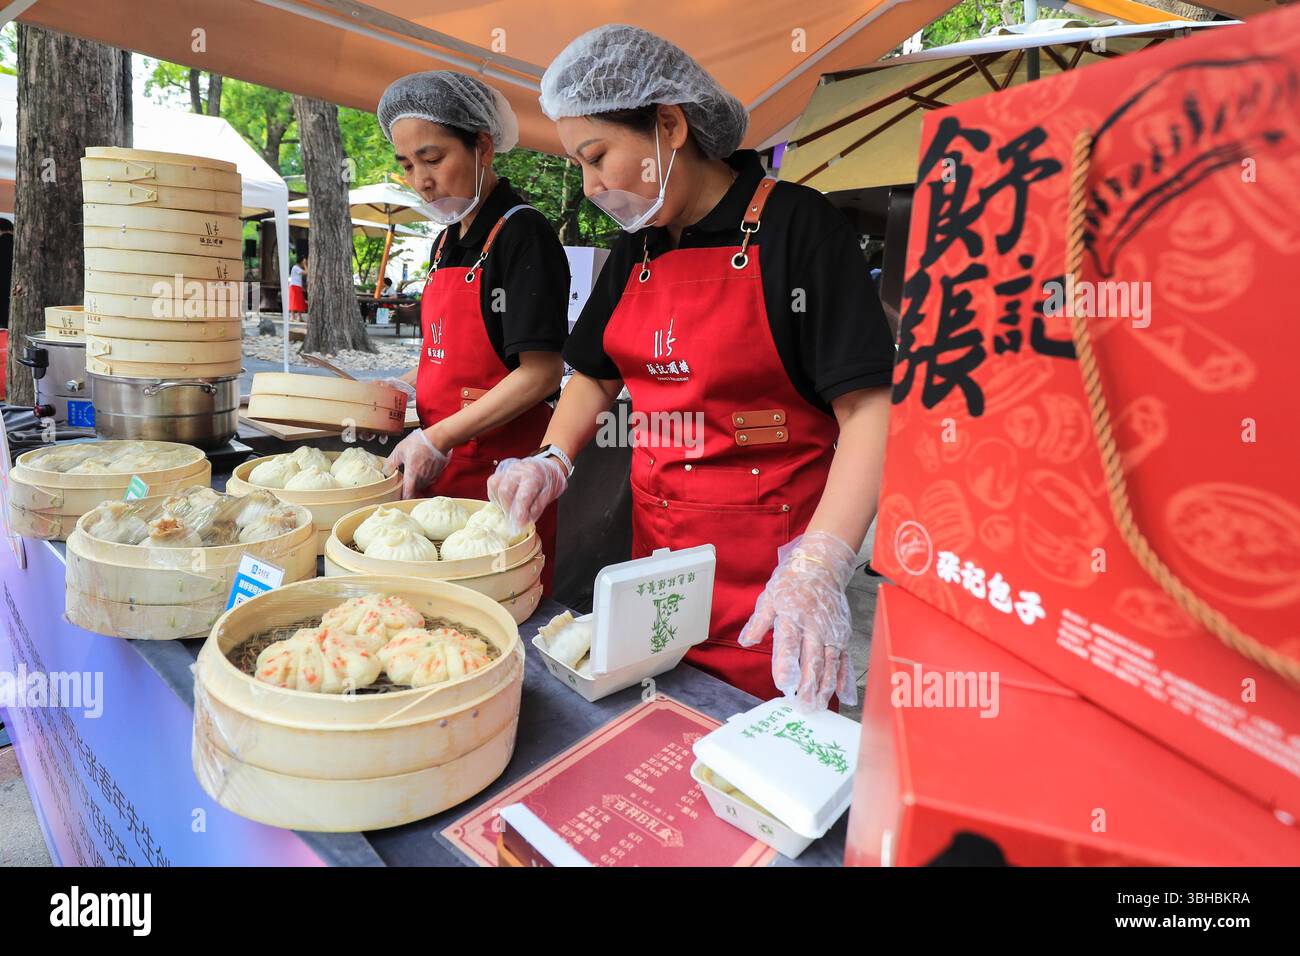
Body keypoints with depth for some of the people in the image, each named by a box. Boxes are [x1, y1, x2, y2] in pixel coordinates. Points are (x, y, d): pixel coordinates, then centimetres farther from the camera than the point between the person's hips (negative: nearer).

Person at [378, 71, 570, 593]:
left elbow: (539, 375, -17)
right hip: (442, 469, 8)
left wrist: (438, 439, -18)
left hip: (501, 470, -7)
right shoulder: (448, 241, 15)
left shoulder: (522, 233, -10)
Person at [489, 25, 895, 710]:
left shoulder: (794, 225, -11)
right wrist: (552, 461, 0)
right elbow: (595, 376, 20)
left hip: (767, 563, -5)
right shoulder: (637, 248, 9)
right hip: (655, 548, 6)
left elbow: (869, 411, -17)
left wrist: (819, 568, -29)